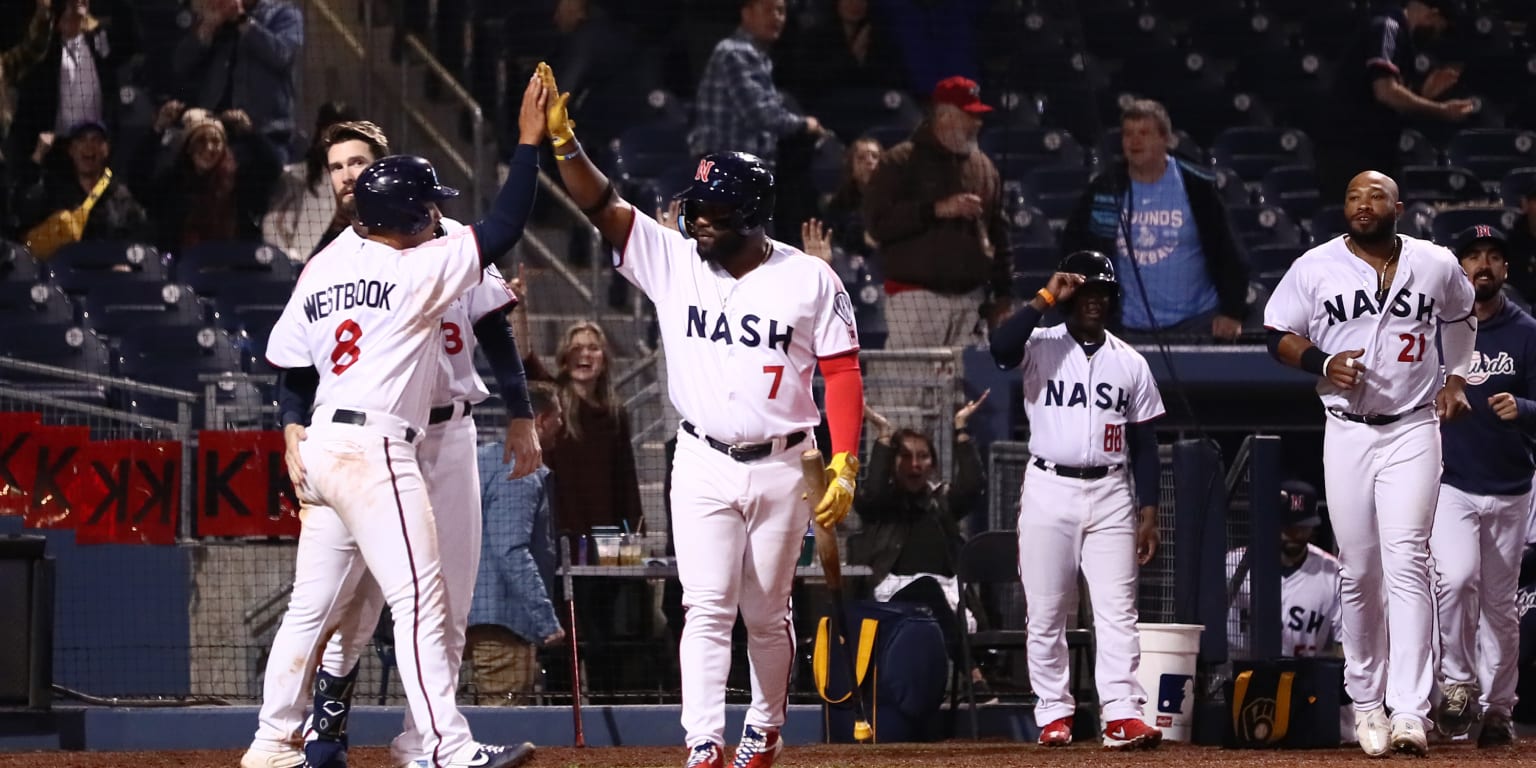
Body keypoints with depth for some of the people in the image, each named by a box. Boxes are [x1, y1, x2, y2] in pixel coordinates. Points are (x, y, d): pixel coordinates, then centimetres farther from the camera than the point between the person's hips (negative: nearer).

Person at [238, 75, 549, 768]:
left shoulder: (320, 271, 13)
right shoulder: (418, 268, -8)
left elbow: (289, 363, 16)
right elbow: (502, 229, -8)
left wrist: (295, 436, 16)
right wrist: (529, 141, -3)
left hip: (322, 449, 8)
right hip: (376, 450, -8)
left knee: (316, 602, 14)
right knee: (419, 600, -11)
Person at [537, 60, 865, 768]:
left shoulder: (809, 280, -4)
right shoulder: (672, 262, -1)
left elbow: (842, 372, -4)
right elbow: (601, 205, -10)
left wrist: (844, 466, -13)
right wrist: (563, 140, -26)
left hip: (781, 469, 0)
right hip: (703, 465, 1)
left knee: (766, 614, 10)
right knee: (708, 609, -9)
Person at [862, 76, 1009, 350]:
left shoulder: (984, 167, 18)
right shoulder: (901, 162, 0)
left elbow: (998, 234, 23)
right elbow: (877, 223, -10)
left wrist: (1003, 293, 17)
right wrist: (936, 210, -15)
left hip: (972, 297, 5)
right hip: (916, 294, -5)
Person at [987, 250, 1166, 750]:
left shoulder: (1130, 363, 9)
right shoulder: (1041, 347, 1)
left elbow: (1144, 444, 10)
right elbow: (1001, 347, -24)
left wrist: (1149, 514, 5)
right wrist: (1044, 298, -19)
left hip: (1110, 495, 1)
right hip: (1049, 491, -1)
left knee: (1117, 610, -7)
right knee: (1046, 612, 2)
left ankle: (1122, 715, -12)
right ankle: (1054, 713, 11)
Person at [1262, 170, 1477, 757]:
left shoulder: (1437, 265, 4)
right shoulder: (1314, 268, 1)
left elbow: (1460, 316, 23)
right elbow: (1277, 334, 5)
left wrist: (1456, 377, 12)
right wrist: (1322, 362, -12)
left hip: (1413, 429, -1)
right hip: (1346, 433, 1)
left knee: (1406, 560, -15)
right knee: (1358, 572, 4)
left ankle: (1409, 711, -21)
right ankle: (1365, 702, 18)